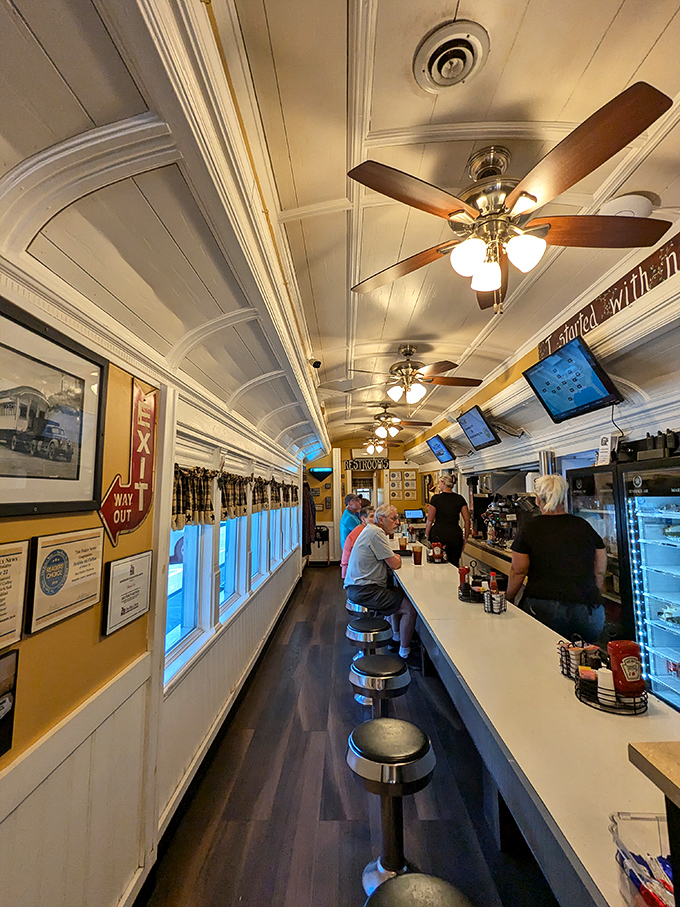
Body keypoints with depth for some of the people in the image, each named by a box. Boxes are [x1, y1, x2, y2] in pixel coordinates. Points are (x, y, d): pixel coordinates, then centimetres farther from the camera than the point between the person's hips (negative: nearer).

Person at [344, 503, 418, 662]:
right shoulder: (376, 534, -18)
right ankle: (404, 653, 5)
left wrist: (394, 558, 0)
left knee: (400, 594, 26)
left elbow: (388, 563, 22)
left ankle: (396, 638, 37)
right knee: (410, 608, -11)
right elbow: (395, 564, -16)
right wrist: (397, 558, 6)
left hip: (359, 586, 11)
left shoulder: (371, 530, 15)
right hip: (363, 590, -11)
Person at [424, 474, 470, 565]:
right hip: (456, 535, 3)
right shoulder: (460, 499, 4)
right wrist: (465, 538, 13)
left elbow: (430, 520, -4)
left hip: (438, 535, -3)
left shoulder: (435, 498, -5)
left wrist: (426, 536, 6)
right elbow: (467, 520, 5)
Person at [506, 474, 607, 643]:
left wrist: (508, 598, 14)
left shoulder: (529, 528, -2)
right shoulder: (584, 526, 8)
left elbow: (518, 570, 0)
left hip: (544, 609, -3)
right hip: (587, 609, 3)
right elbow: (600, 572, 15)